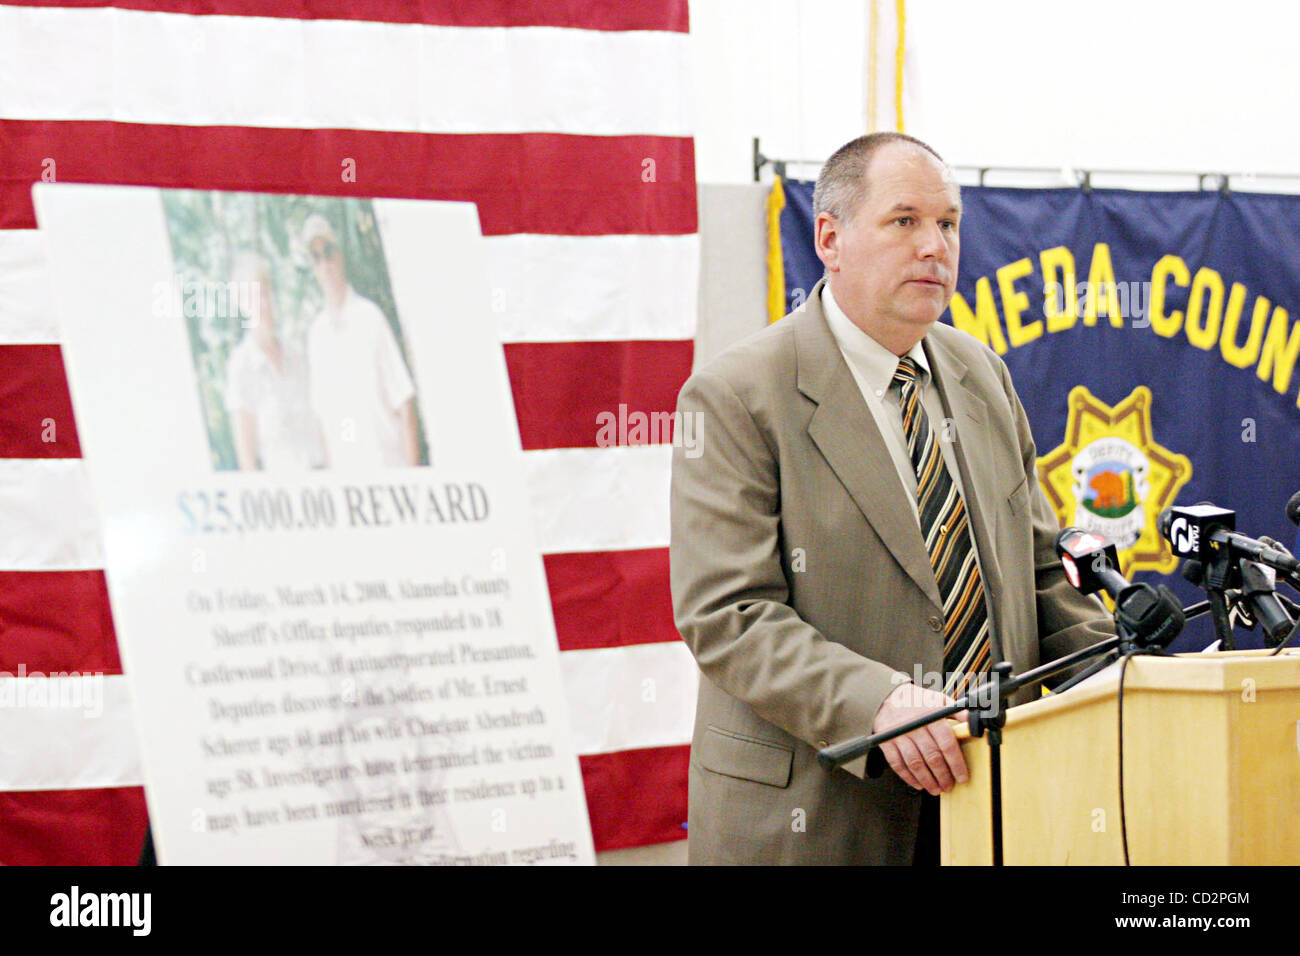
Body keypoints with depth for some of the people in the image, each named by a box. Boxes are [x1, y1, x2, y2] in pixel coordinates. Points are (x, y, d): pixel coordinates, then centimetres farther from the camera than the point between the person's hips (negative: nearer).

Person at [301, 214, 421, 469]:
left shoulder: (370, 318, -6)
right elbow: (322, 415, 14)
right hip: (343, 471, 4)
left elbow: (405, 404, -6)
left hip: (388, 465, -4)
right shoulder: (317, 332, 8)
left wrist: (412, 474, -11)